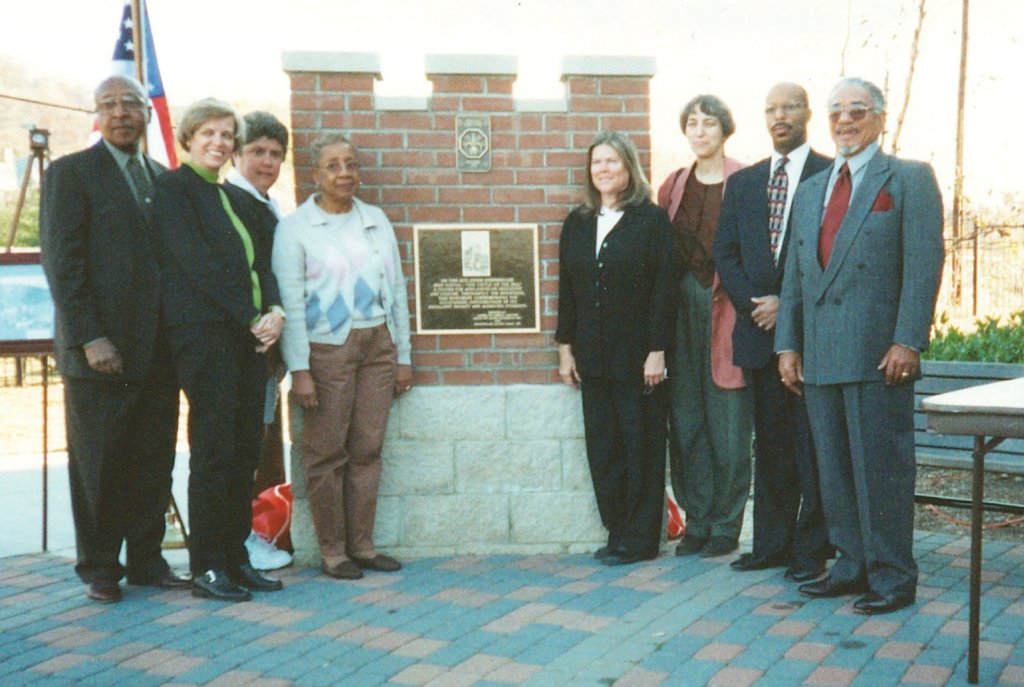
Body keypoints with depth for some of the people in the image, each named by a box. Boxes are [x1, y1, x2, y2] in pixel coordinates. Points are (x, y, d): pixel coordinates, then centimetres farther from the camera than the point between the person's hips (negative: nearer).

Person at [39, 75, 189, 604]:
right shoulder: (71, 173, 0)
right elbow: (62, 264, -7)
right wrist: (91, 337, -15)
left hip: (158, 351, 5)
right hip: (99, 352, -5)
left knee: (154, 463, 9)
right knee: (97, 465, 5)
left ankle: (146, 560, 21)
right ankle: (99, 570, 17)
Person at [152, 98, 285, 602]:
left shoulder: (239, 199, 22)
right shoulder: (171, 187, 0)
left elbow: (261, 262, 16)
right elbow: (197, 263, -10)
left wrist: (275, 310, -4)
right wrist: (251, 317, -11)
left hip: (248, 334, 7)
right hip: (202, 330, -7)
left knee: (245, 451, 7)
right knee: (213, 450, -6)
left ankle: (235, 557, 15)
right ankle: (206, 568, 3)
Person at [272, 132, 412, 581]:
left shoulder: (377, 220, 13)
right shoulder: (295, 227, 0)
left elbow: (397, 289, 15)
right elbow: (290, 301, -5)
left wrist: (403, 357, 12)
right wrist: (299, 370, -11)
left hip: (377, 345, 4)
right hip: (327, 347, -4)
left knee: (368, 449, 5)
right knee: (326, 452, -1)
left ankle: (362, 544, 16)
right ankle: (332, 550, 11)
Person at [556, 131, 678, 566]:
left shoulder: (651, 220, -3)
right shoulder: (577, 224, 12)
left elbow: (664, 289, -7)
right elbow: (567, 289, 13)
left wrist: (657, 351, -13)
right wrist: (566, 348, 7)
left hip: (637, 356, -5)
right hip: (594, 358, 5)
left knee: (641, 445, 2)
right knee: (602, 448, 7)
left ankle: (640, 538, 11)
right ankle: (617, 531, 18)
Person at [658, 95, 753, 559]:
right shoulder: (674, 186, 14)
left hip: (727, 307, -4)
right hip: (682, 307, 5)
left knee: (729, 422, -1)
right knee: (686, 419, 7)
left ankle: (726, 526, 11)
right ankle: (697, 521, 17)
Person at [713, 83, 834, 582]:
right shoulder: (743, 183, 15)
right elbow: (725, 254, 10)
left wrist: (788, 304, -12)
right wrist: (754, 305, -4)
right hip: (759, 332, 5)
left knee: (813, 443, 0)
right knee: (769, 443, 11)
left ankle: (812, 549, 10)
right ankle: (772, 544, 20)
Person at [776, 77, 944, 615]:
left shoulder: (910, 179, 1)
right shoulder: (810, 190, 19)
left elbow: (924, 264, -8)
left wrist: (908, 341, -16)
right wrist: (787, 344, 11)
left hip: (878, 353, -6)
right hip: (820, 356, 6)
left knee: (881, 466, -3)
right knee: (834, 468, 10)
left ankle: (892, 578, 8)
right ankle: (852, 566, 21)